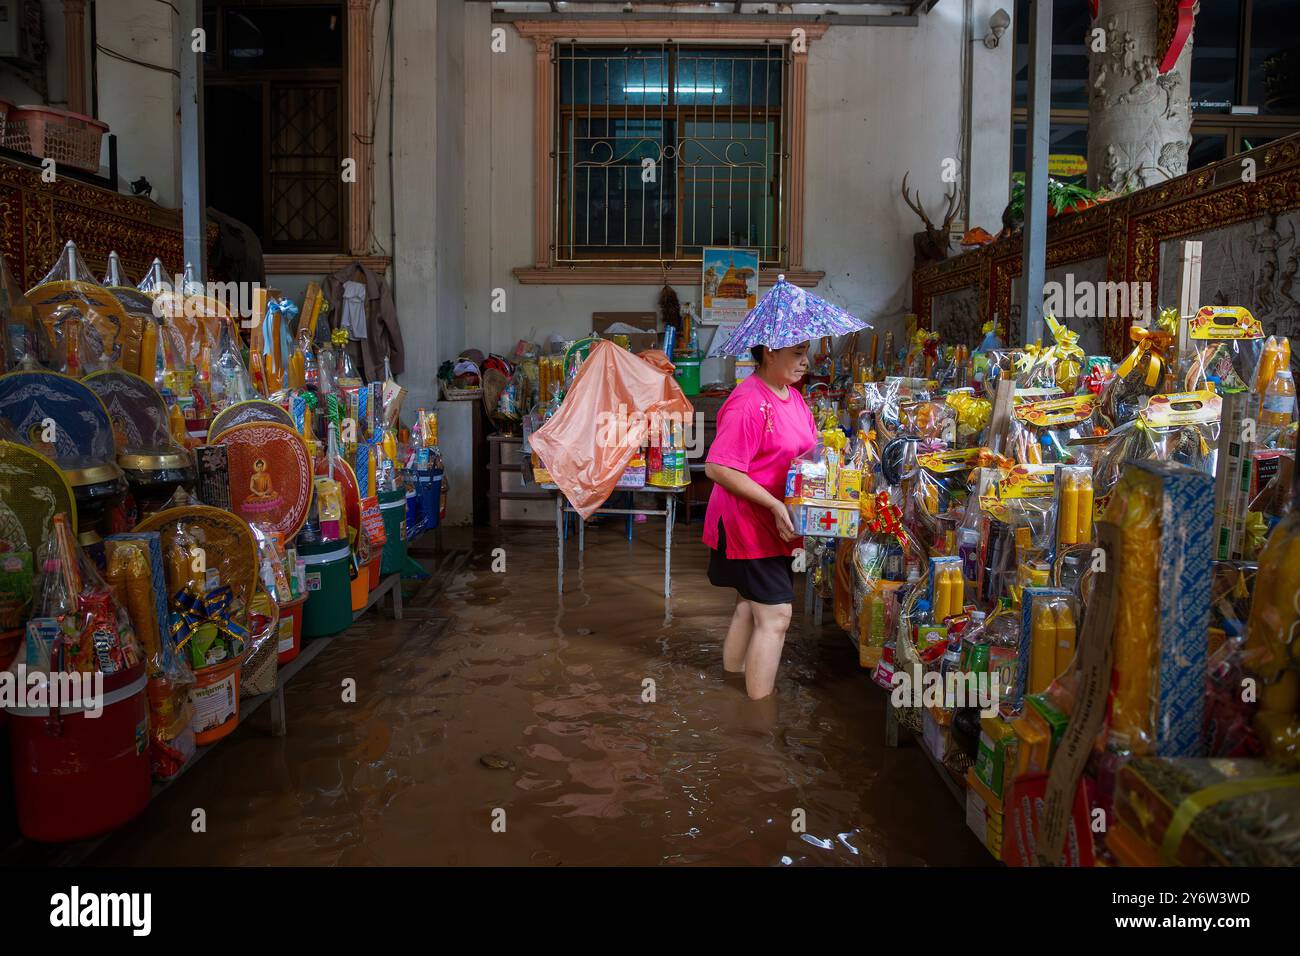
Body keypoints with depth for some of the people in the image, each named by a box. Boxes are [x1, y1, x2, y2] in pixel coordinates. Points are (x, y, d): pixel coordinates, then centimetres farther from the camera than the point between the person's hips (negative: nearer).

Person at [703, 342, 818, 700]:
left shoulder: (793, 397, 9)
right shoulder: (748, 403, -22)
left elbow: (806, 451, 21)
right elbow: (718, 468, -26)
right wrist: (774, 505, -27)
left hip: (774, 525, 10)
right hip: (748, 524, -10)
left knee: (750, 605, 20)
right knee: (775, 615, -7)